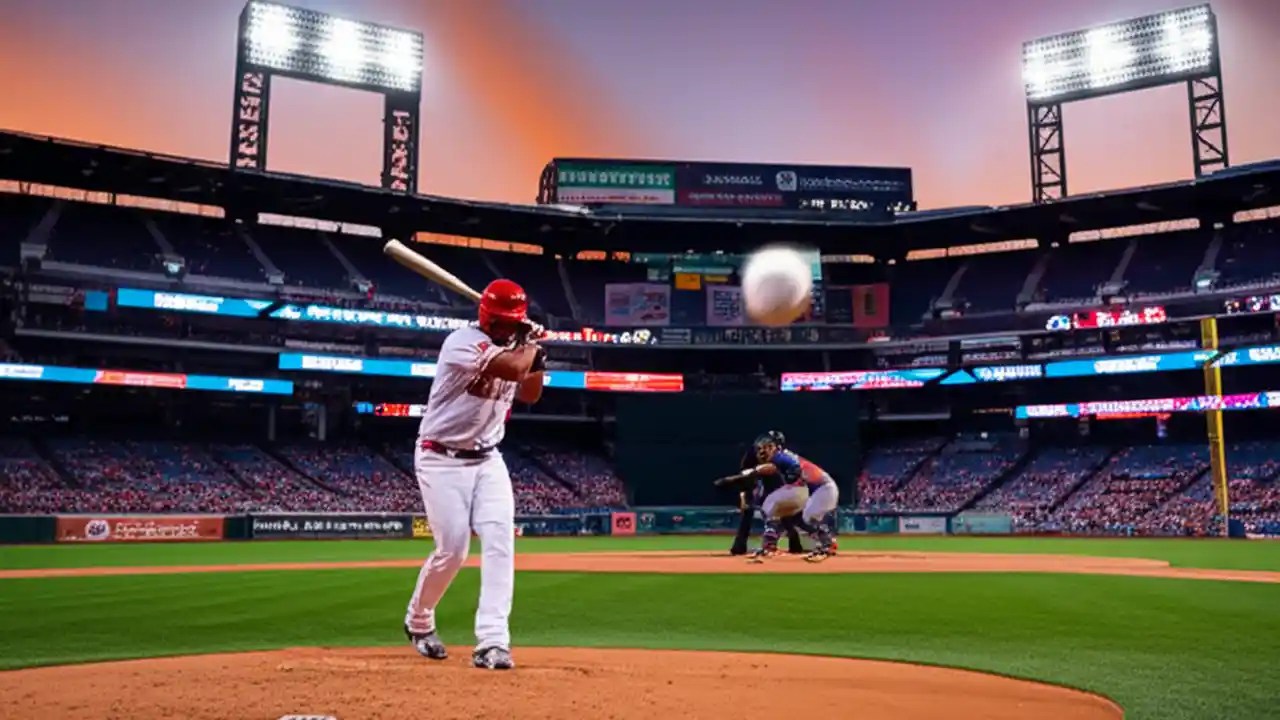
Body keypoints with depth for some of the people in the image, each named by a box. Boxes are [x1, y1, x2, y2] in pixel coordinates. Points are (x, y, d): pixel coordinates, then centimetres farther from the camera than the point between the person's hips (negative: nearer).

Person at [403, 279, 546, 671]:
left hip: (487, 460, 7)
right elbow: (514, 368, -31)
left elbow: (530, 393, 19)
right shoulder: (465, 341, -18)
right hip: (442, 461, -6)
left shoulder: (511, 349, 7)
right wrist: (532, 342, -11)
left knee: (500, 542, -10)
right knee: (453, 549, -7)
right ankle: (418, 621, 23)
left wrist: (537, 355, 3)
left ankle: (492, 642, -10)